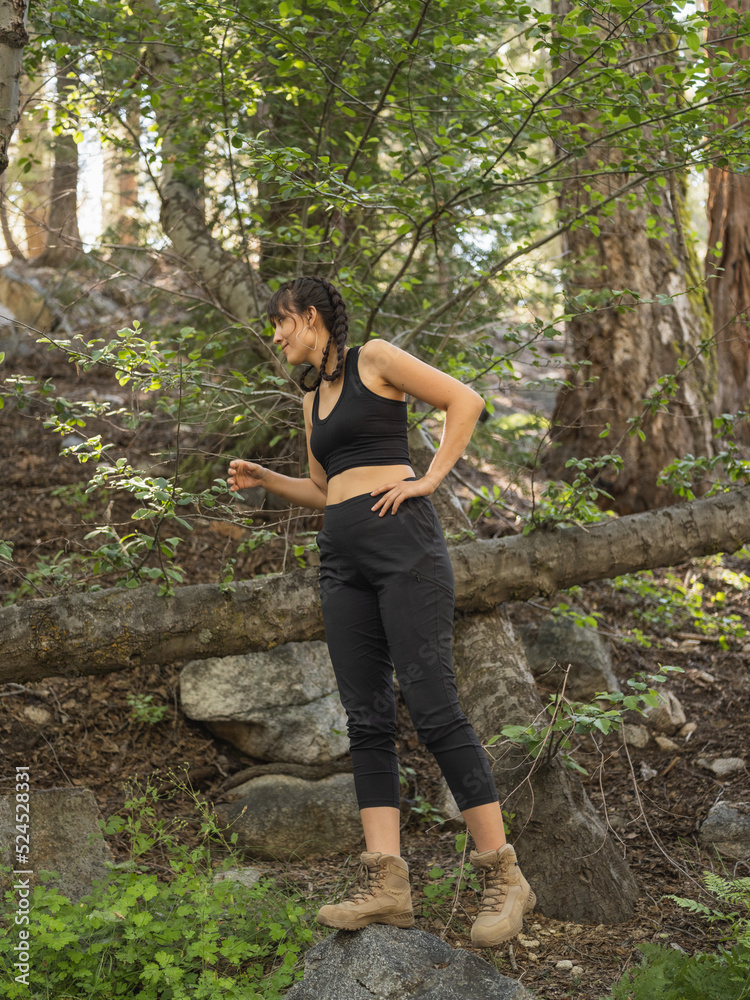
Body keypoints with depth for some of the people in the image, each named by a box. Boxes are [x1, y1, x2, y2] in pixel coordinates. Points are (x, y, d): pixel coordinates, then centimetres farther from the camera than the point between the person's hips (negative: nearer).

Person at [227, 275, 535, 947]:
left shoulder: (374, 360, 3)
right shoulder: (312, 397, 24)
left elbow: (466, 400, -2)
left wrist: (430, 479, -8)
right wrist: (264, 480, 14)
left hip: (402, 541, -8)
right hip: (343, 559, 8)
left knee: (433, 707, -12)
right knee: (366, 720, 0)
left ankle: (503, 878, -5)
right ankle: (387, 884, -1)